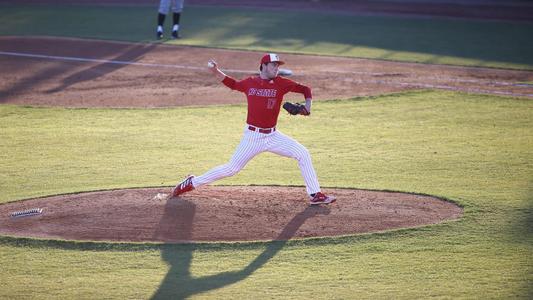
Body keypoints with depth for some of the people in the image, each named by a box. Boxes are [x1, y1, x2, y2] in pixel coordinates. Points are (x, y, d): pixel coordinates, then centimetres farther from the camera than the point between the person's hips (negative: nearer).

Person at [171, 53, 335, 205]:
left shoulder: (281, 83, -1)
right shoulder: (250, 83, 1)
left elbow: (305, 89, 3)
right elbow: (232, 84, 20)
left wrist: (307, 106, -14)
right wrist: (216, 71, 7)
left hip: (273, 135, 2)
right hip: (252, 136, -2)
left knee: (303, 154, -8)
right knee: (231, 168, -4)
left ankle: (315, 195, 1)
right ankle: (192, 183, 11)